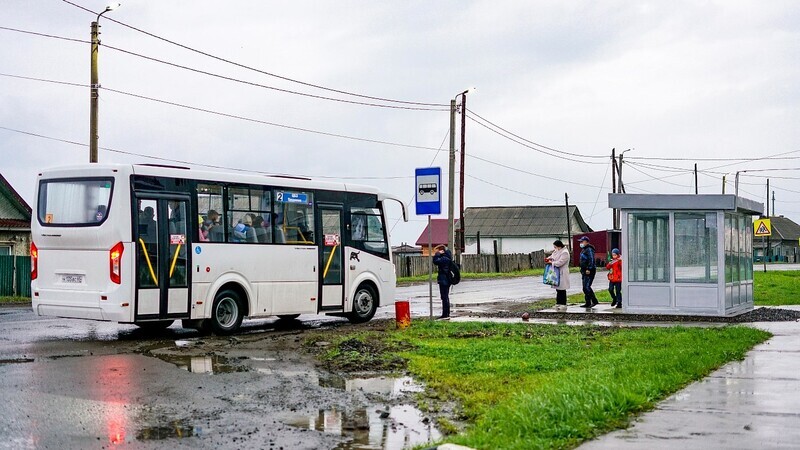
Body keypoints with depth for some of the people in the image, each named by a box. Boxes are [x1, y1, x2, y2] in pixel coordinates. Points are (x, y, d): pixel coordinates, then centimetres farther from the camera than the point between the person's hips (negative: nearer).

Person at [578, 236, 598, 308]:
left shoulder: (589, 249, -13)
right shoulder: (584, 250, 19)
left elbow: (591, 260, -22)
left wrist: (588, 269, -27)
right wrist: (582, 270, 22)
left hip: (589, 271, -11)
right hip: (584, 271, 11)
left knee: (587, 287, -15)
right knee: (585, 288, 10)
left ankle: (594, 301, -10)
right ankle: (588, 303, 13)